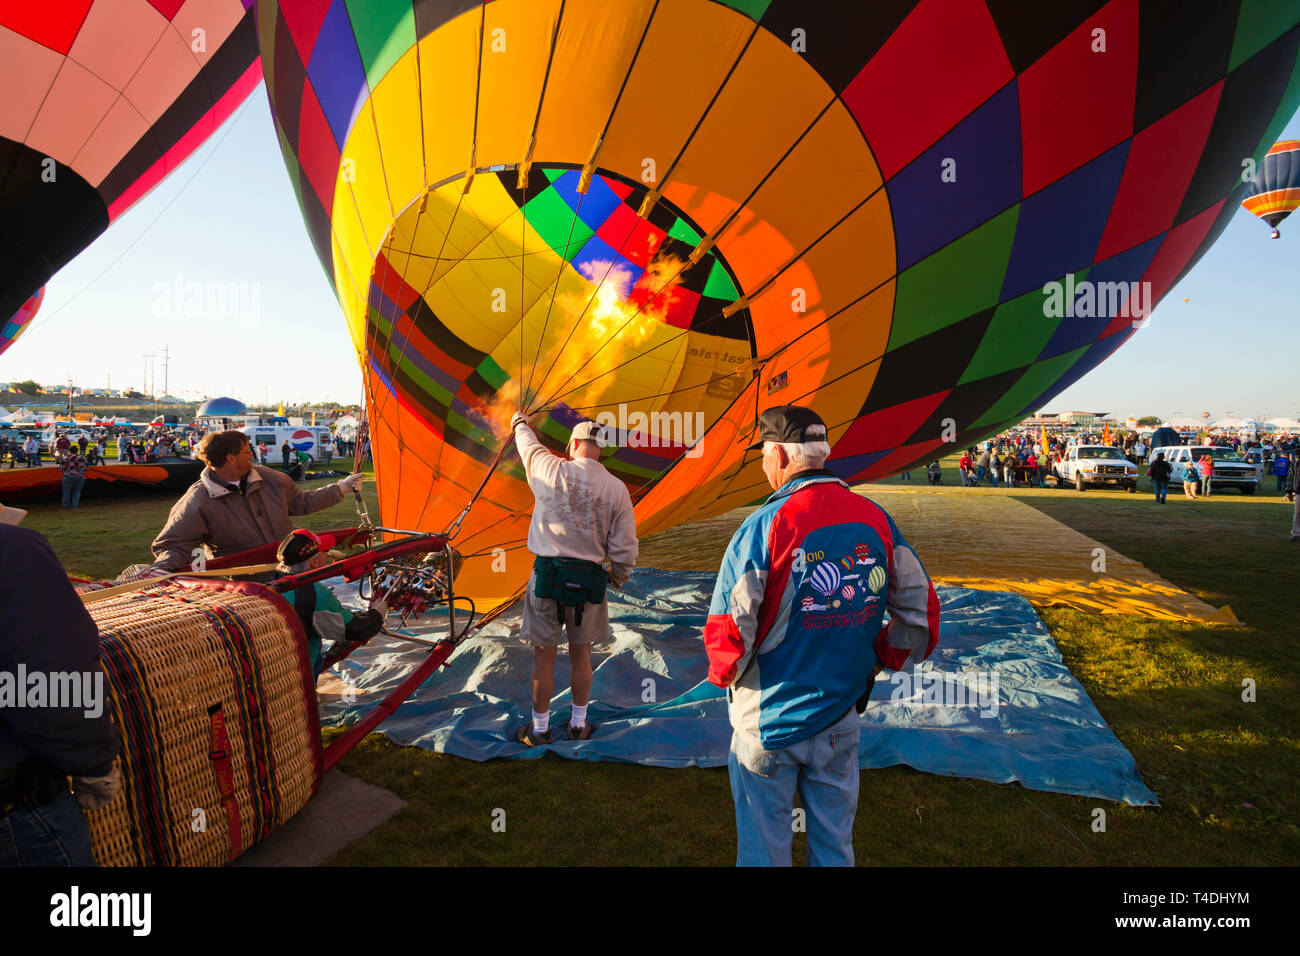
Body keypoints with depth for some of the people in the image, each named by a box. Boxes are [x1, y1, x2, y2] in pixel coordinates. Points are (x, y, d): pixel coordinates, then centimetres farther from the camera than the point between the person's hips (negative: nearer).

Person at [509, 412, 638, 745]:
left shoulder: (550, 470, -7)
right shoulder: (617, 488, -4)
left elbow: (529, 446, 16)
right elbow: (625, 546, -3)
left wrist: (519, 424, 39)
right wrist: (618, 577, 17)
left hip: (548, 574, -1)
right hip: (589, 579, 2)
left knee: (544, 655, 11)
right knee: (581, 655, 17)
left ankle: (539, 729, 26)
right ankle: (579, 724, 31)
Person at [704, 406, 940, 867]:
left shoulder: (764, 527, -21)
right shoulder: (876, 520, -5)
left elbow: (728, 632, -19)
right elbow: (922, 610, 3)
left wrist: (726, 674, 1)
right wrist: (879, 659, 13)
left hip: (770, 723, -4)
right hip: (842, 721, 5)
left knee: (764, 850, 15)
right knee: (834, 845, 22)